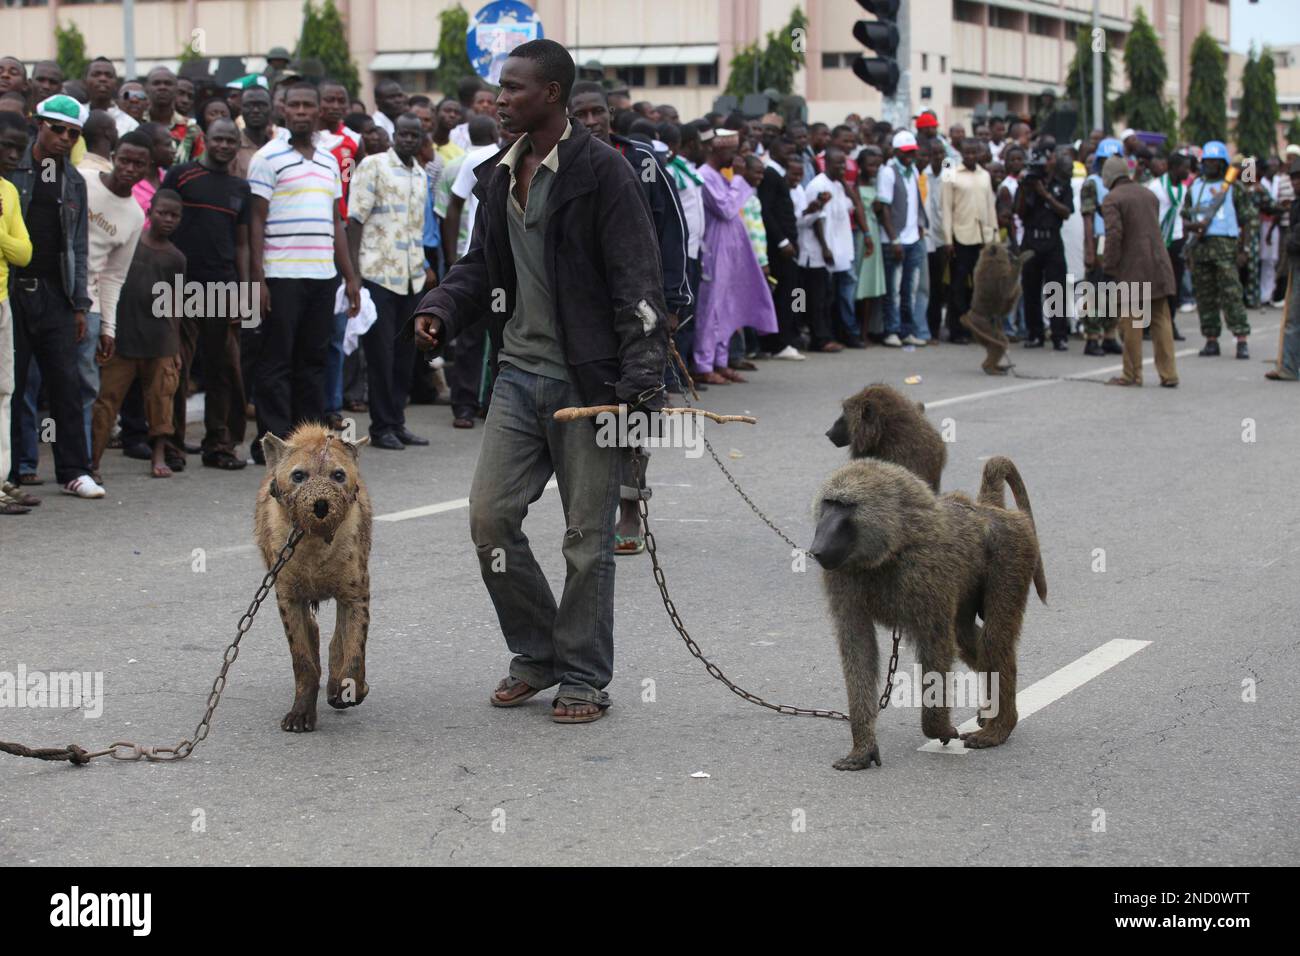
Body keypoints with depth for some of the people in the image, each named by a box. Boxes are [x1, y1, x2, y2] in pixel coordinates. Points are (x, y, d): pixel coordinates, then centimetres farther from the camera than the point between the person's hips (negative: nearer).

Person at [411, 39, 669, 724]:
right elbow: (481, 263, 21)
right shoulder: (500, 176, 11)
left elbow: (636, 281, -13)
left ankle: (584, 677, 15)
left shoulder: (601, 172, -10)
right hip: (519, 372, 7)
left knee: (588, 534, 2)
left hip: (585, 380, -6)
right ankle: (537, 654, 19)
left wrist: (641, 377, -21)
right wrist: (441, 309, 1)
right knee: (490, 514, 1)